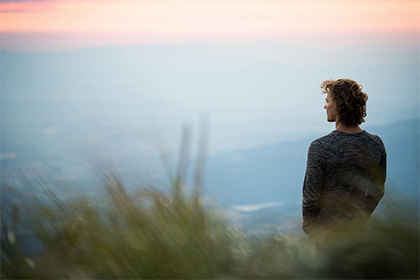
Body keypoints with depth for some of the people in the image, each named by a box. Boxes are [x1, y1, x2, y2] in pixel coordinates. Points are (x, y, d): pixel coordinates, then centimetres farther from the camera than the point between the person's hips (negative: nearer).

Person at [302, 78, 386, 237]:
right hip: (357, 230, 5)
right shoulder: (376, 145, -3)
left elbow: (310, 196, -14)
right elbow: (377, 192, 7)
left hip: (325, 230, -5)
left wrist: (308, 228, 1)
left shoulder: (320, 147, -18)